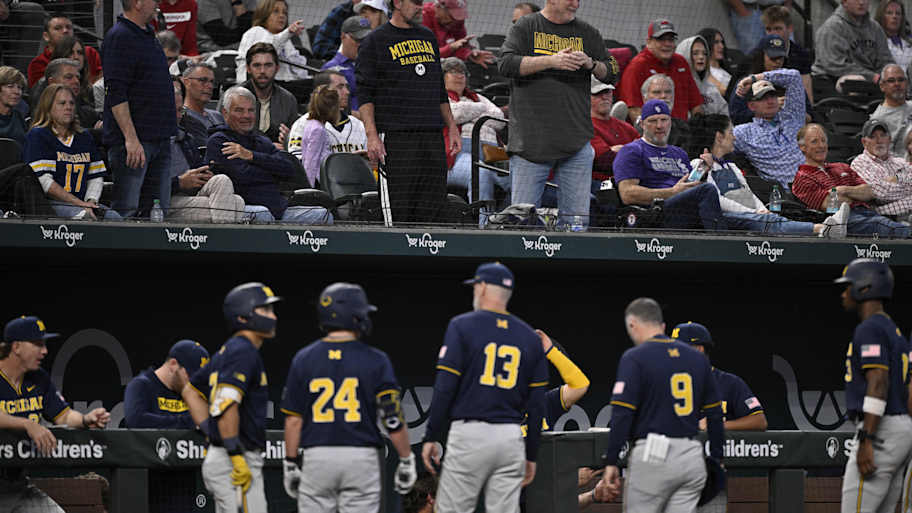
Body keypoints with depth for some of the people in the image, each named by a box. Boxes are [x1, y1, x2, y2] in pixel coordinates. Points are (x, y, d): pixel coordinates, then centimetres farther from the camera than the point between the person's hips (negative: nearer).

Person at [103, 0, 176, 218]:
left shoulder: (148, 34, 17)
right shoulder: (119, 37, -12)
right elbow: (116, 93, -18)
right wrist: (131, 138, -24)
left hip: (159, 139, 9)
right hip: (133, 139, -9)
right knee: (125, 211, -9)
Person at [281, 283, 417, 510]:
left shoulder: (303, 360, 3)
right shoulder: (375, 360, -3)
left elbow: (293, 420, 2)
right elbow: (393, 418, -5)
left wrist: (291, 465, 10)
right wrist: (406, 461, 5)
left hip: (316, 457, 2)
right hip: (361, 457, -2)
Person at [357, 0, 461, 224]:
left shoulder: (428, 38, 19)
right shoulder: (375, 42, 0)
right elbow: (365, 94, -5)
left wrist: (452, 128, 17)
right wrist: (372, 136, -16)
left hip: (432, 137, 6)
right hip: (396, 136, -6)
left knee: (434, 206, 2)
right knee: (398, 210, -9)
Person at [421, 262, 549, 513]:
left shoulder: (462, 326, -2)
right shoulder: (530, 337, 12)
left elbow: (445, 389, -7)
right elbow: (536, 405, 10)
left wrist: (431, 437, -2)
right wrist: (531, 455, 15)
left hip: (469, 435, -4)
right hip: (511, 436, 4)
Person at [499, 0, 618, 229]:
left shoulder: (587, 33, 15)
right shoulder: (525, 28, 5)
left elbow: (612, 74, 14)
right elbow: (506, 64, -9)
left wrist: (591, 64, -7)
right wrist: (552, 61, -17)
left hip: (576, 140, 3)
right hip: (531, 140, -3)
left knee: (577, 218, 1)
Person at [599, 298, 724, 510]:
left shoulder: (634, 358, -5)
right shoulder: (697, 358, 13)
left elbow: (622, 415, -11)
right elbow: (715, 415, 13)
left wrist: (611, 462, -9)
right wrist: (716, 460, 19)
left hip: (653, 455, -5)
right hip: (693, 458, 5)